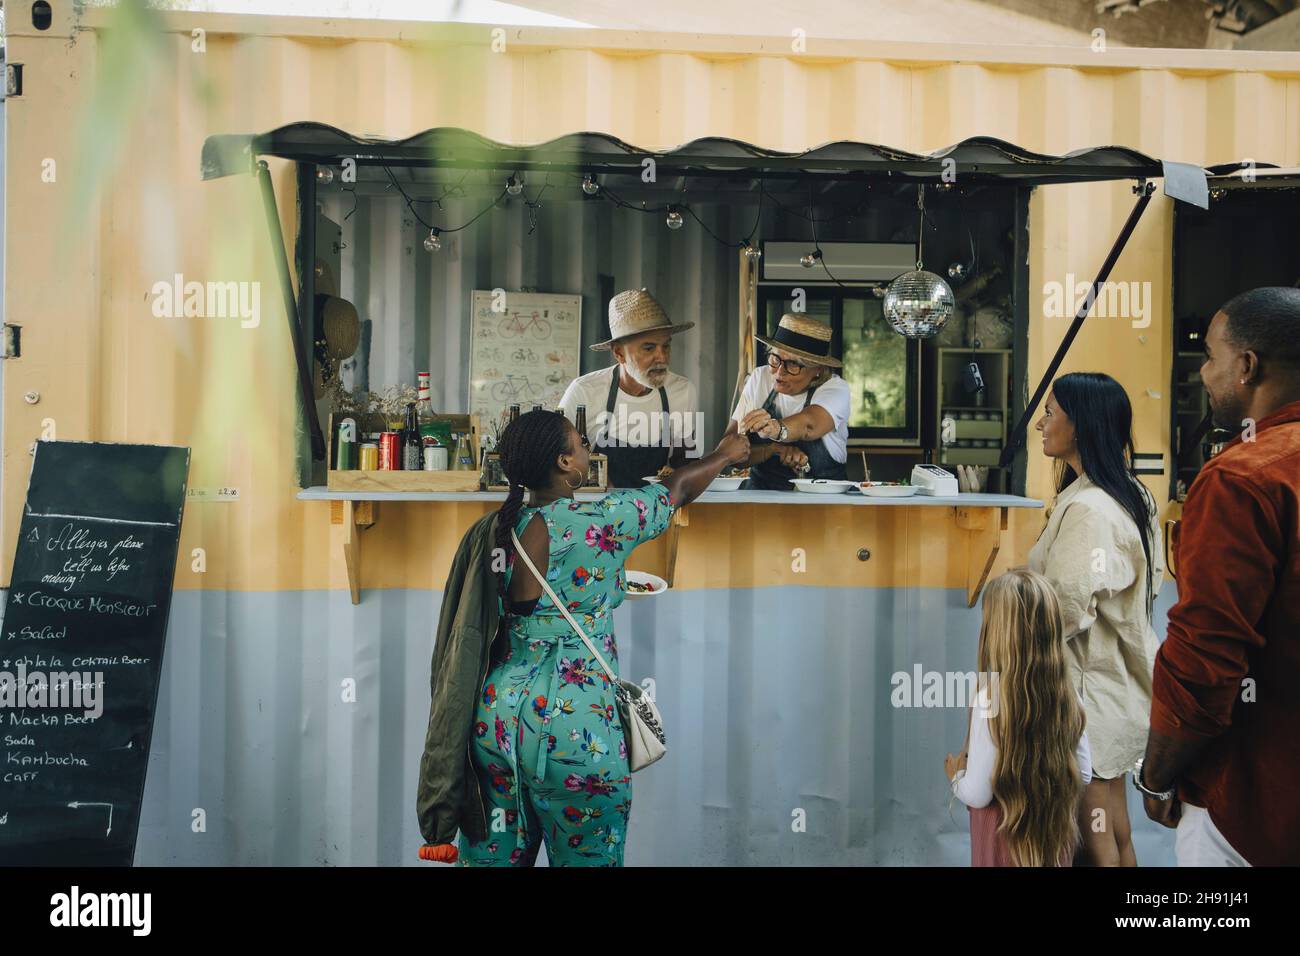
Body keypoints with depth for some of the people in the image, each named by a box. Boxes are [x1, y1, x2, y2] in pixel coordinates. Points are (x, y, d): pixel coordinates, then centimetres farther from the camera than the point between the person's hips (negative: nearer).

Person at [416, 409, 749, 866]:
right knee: (588, 858, 8)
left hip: (496, 713, 6)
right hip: (573, 723, -5)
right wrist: (726, 453, 27)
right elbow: (678, 488, 9)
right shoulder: (603, 522, -9)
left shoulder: (491, 530, 5)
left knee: (491, 858, 13)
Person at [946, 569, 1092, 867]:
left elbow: (976, 795, -18)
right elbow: (1083, 775, 3)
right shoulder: (1068, 697, -7)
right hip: (1056, 832, 4)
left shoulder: (992, 700, -23)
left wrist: (956, 775, 1)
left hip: (1007, 834, -4)